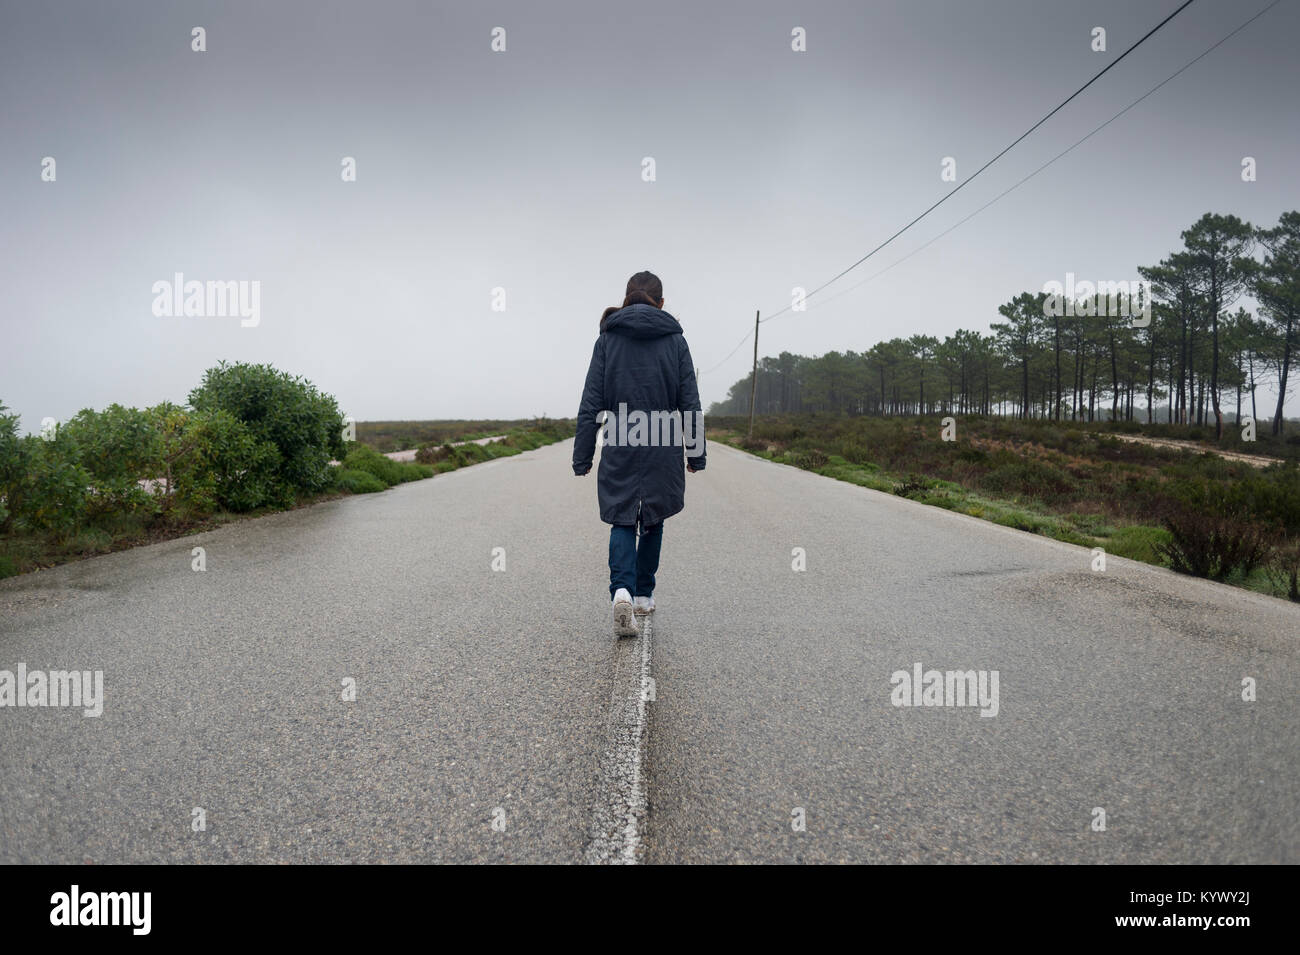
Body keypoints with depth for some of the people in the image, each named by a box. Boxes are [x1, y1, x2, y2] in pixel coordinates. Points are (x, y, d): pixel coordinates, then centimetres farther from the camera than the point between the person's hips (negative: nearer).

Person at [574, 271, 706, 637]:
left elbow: (590, 403, -2)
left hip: (619, 447, 0)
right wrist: (696, 454, 7)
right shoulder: (675, 340, 1)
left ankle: (622, 590, -16)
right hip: (664, 448, 1)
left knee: (622, 522, 7)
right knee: (653, 521, 17)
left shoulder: (607, 339, 1)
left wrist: (583, 457, 1)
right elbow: (690, 403, 0)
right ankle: (644, 594, 27)